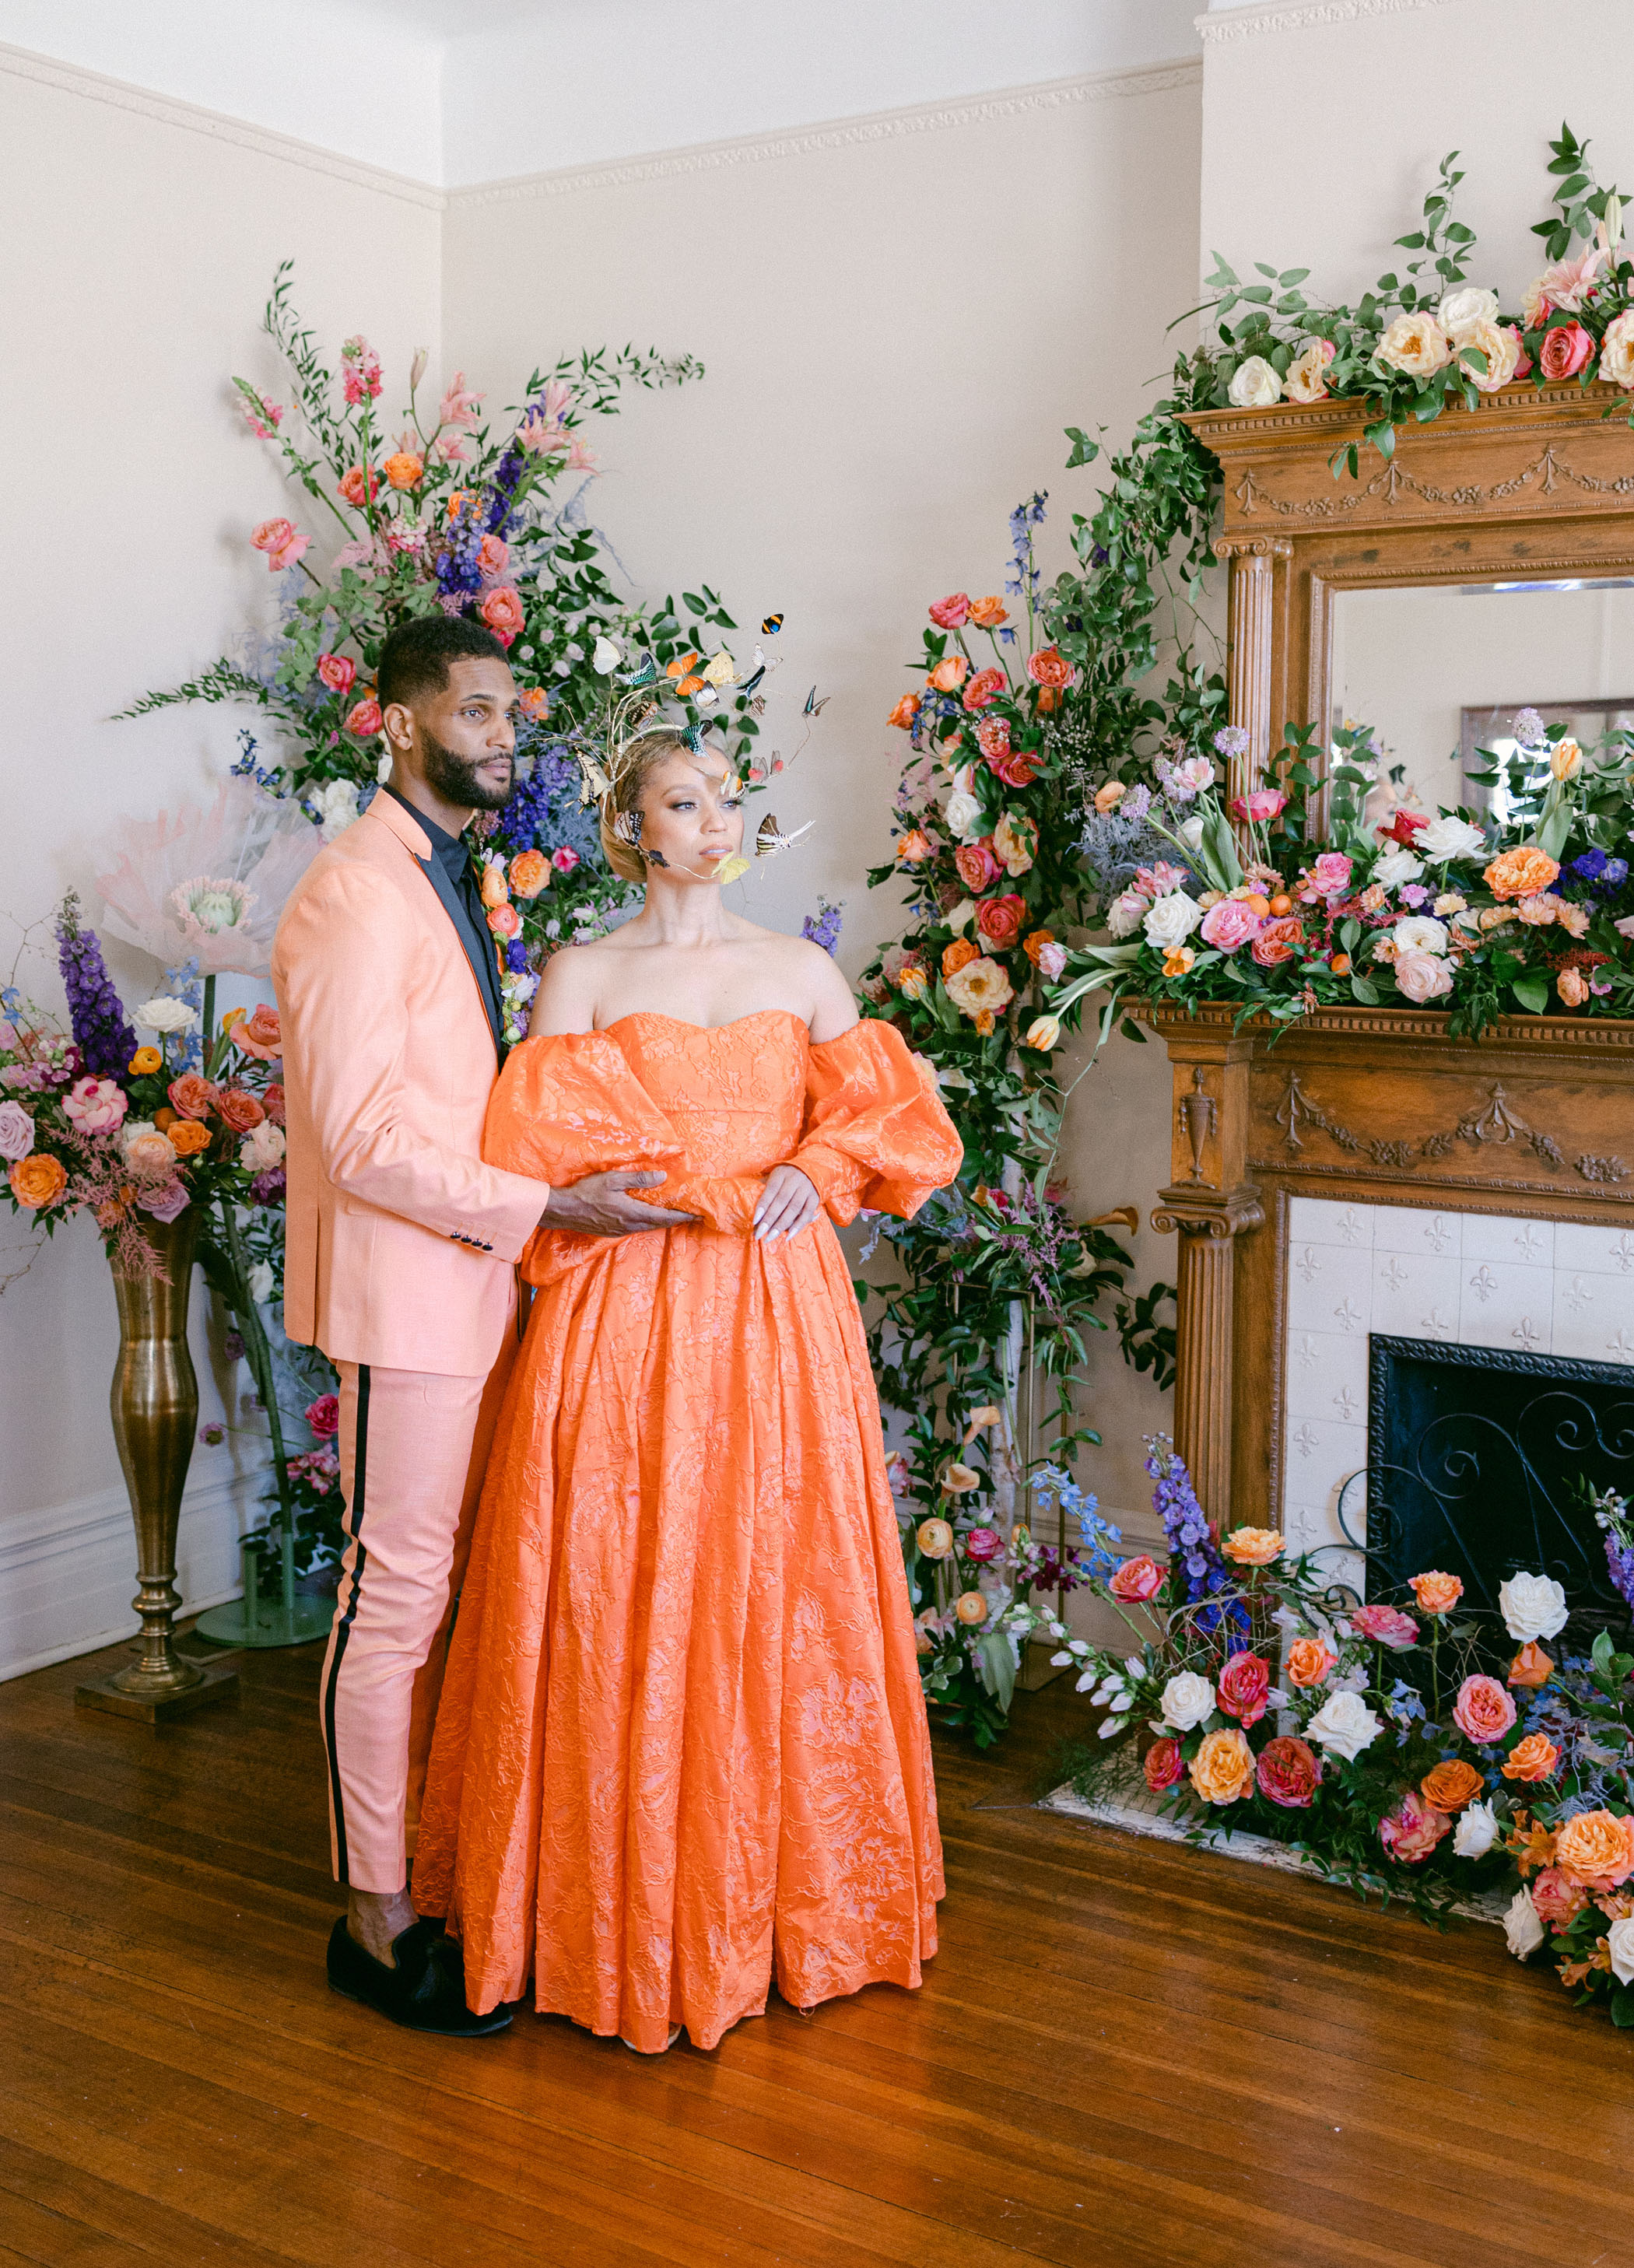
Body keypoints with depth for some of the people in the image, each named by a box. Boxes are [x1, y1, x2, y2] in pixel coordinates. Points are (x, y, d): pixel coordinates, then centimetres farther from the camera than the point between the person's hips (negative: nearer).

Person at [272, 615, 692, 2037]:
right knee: (397, 1597, -1)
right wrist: (551, 1207, -19)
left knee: (455, 1589, 15)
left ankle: (430, 1857, 28)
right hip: (402, 1294, -9)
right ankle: (377, 1920, 12)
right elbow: (363, 1139, -20)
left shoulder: (451, 881, 15)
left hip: (477, 1284, 9)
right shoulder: (355, 893, -15)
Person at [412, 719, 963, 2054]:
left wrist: (815, 1173, -12)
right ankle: (628, 1916, 14)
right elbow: (543, 1154, -7)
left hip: (781, 1315, 2)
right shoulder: (582, 978, 3)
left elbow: (890, 1120, 8)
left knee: (779, 1597, 6)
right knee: (624, 1607, 0)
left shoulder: (802, 972, 11)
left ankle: (784, 1892, 22)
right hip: (624, 1317, -2)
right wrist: (717, 1190, -14)